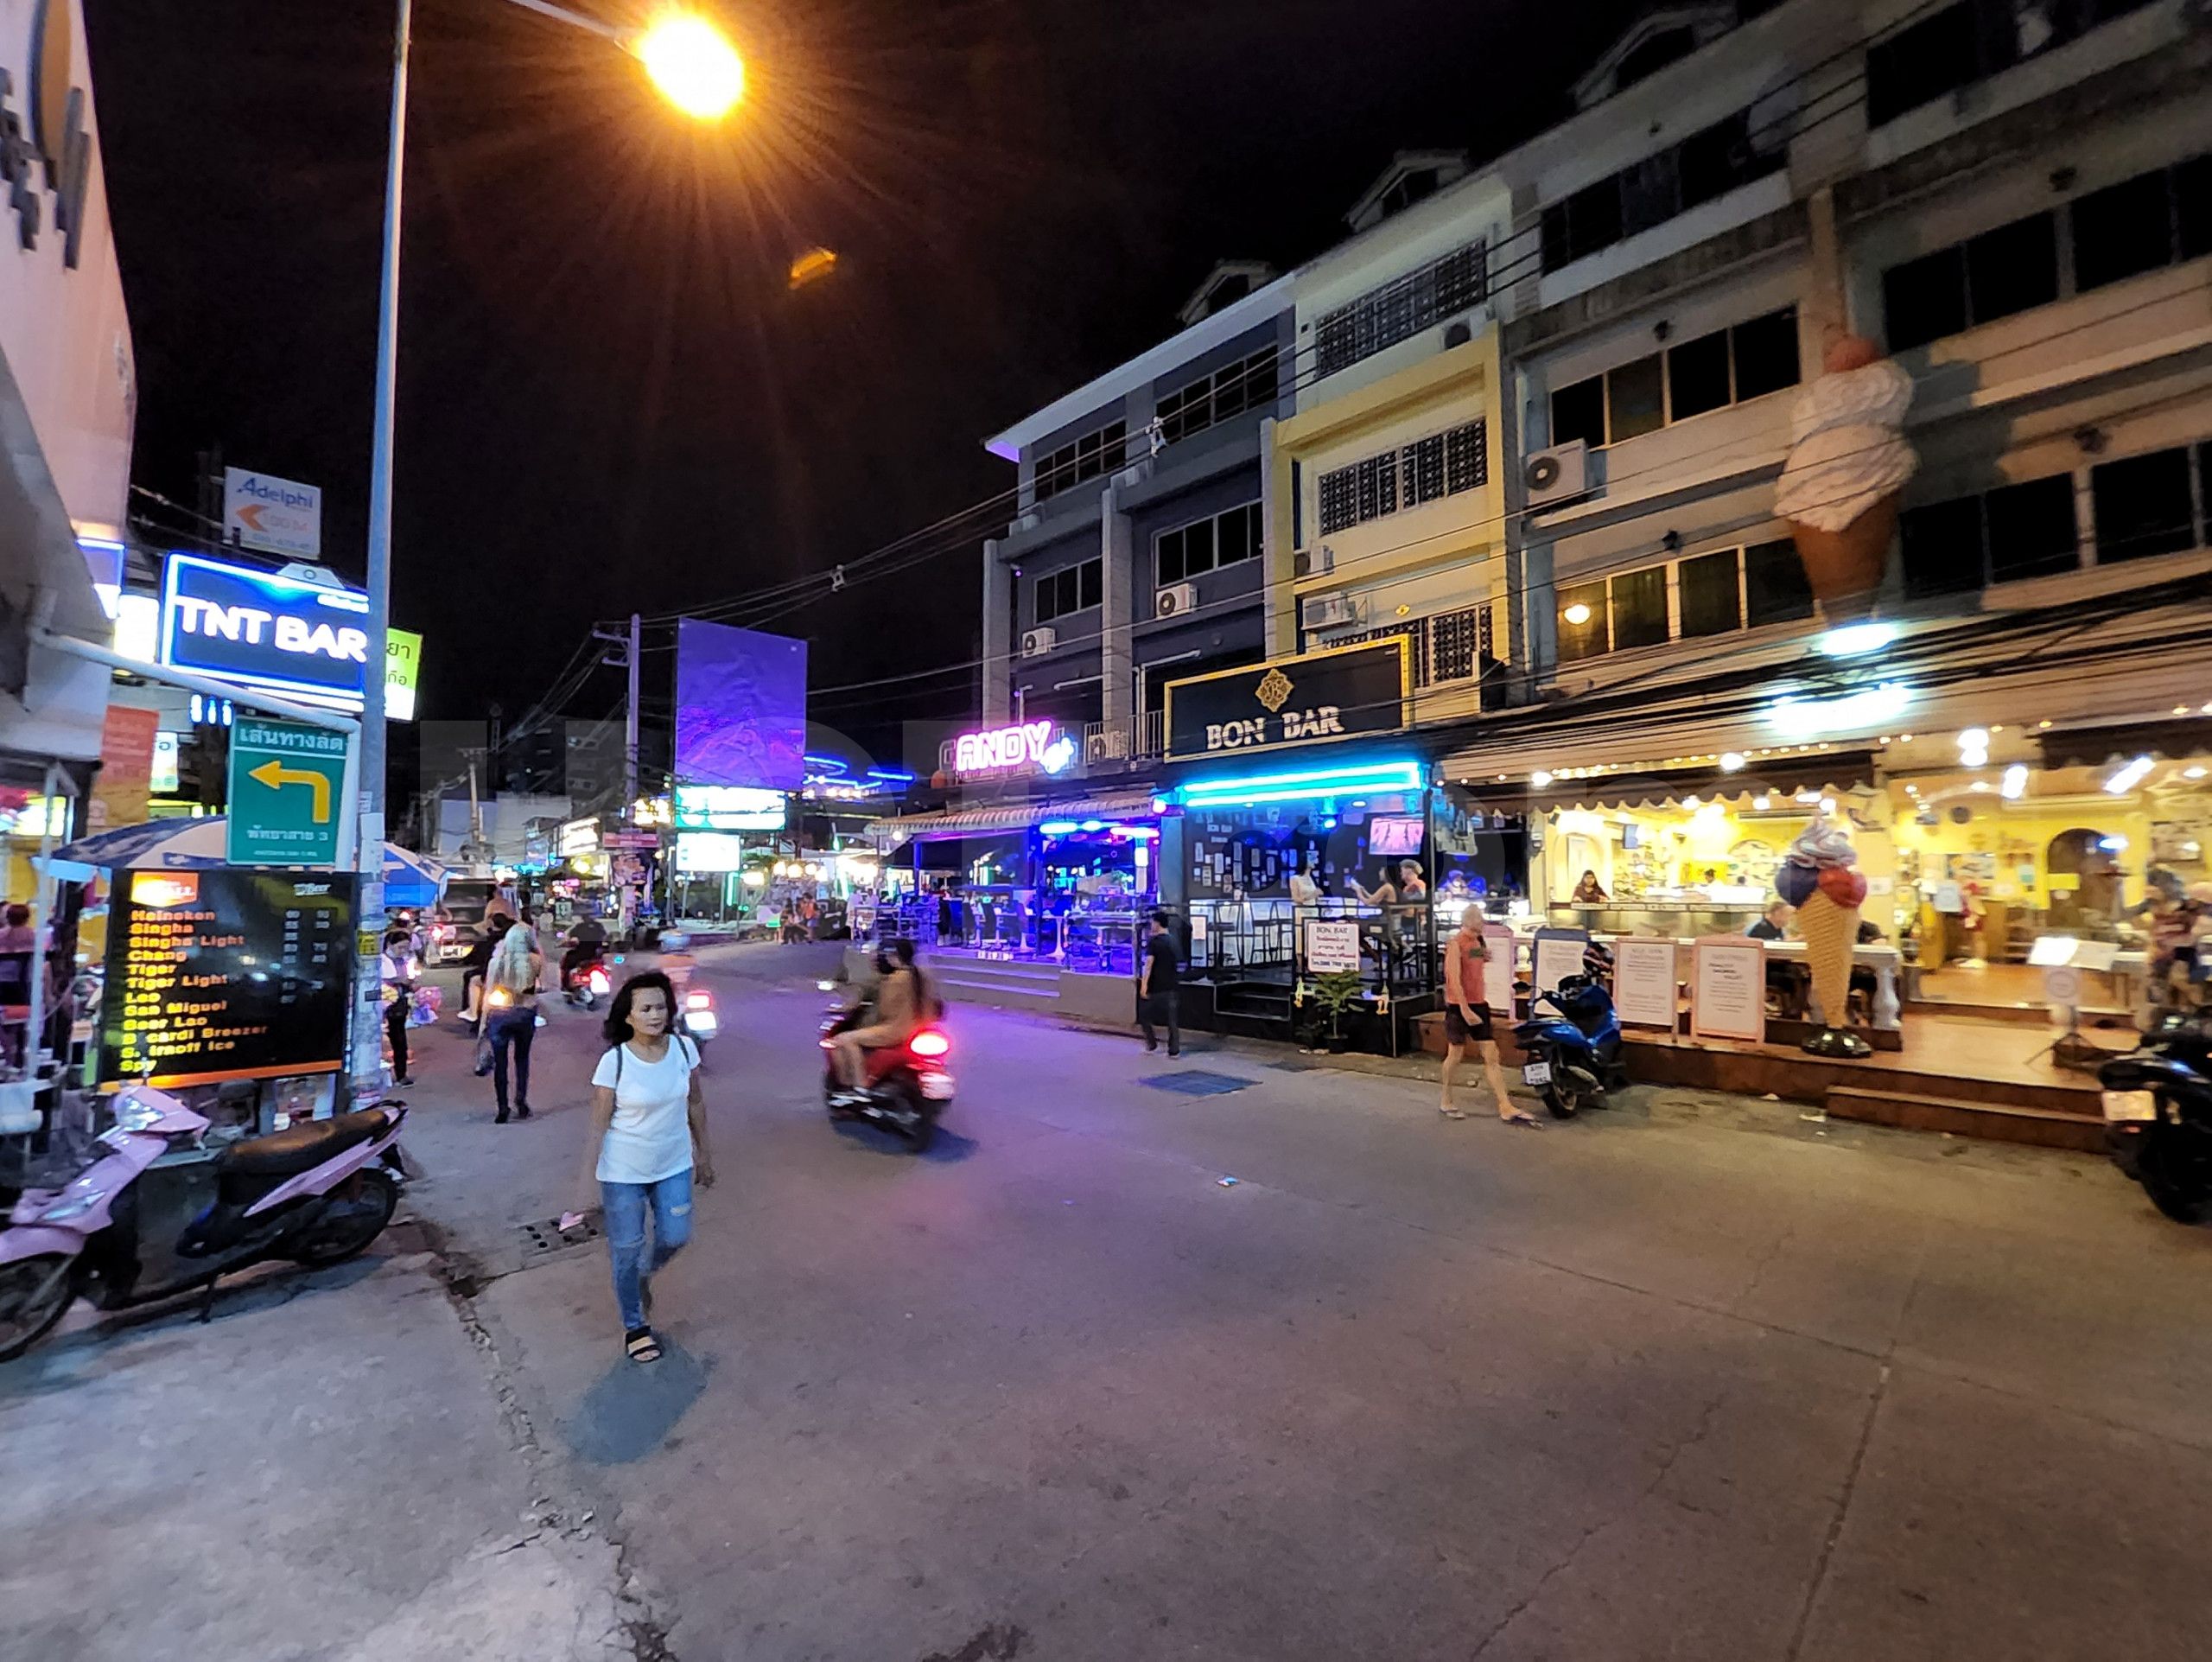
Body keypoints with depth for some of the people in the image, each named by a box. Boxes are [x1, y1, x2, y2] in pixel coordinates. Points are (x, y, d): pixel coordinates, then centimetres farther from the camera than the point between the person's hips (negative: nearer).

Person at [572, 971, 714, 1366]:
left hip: (674, 1165, 3)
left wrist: (703, 1154, 9)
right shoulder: (614, 1061, -20)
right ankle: (635, 1325, 37)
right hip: (622, 1172, -3)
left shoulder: (685, 1048, -11)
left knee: (675, 1237, 12)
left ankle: (643, 1277, 48)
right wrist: (586, 1180, -12)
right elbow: (599, 1125, -13)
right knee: (626, 1248, 13)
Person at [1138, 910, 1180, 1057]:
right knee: (1171, 1018, 6)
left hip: (1154, 986, -5)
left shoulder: (1154, 942, -11)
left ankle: (1152, 1043, 14)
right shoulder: (1173, 941, 9)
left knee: (1143, 1014, 13)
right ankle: (1174, 1049, 3)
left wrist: (1144, 984, -26)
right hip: (1170, 986, 6)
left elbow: (1149, 964, -21)